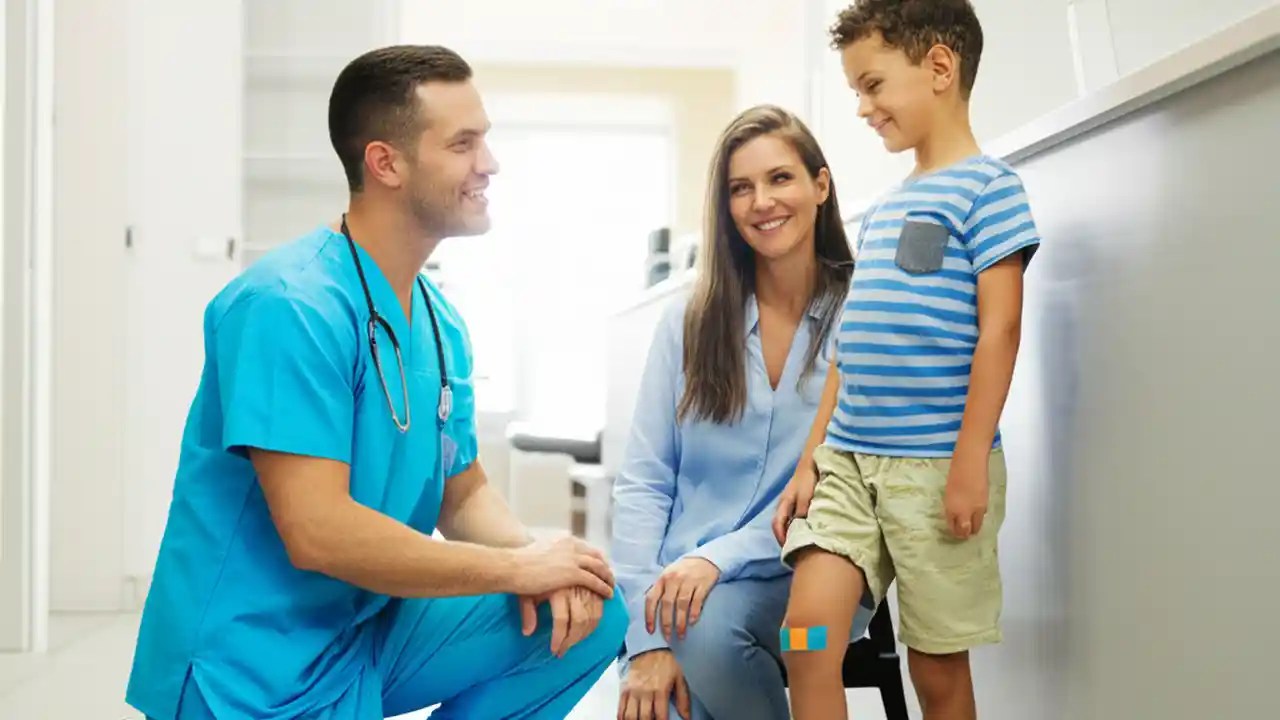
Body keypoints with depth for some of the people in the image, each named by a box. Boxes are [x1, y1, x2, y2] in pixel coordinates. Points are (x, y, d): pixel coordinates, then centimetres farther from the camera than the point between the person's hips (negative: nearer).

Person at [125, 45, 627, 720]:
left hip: (372, 630, 8)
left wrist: (537, 563, -11)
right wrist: (518, 566, -19)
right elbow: (318, 532, -28)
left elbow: (463, 494, 12)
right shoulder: (291, 307, -22)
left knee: (590, 611, -2)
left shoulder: (441, 322, 6)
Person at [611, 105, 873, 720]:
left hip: (801, 580, -1)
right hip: (677, 581, 1)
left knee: (706, 625, -32)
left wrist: (718, 557, -21)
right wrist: (646, 637, -12)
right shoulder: (688, 322, 7)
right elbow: (642, 482, 1)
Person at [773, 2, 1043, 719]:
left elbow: (998, 331, -11)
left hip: (935, 465, -6)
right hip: (847, 461, 6)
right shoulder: (882, 211, 18)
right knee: (807, 633, -8)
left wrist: (970, 464, -17)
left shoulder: (988, 188, -4)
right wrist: (810, 460, 12)